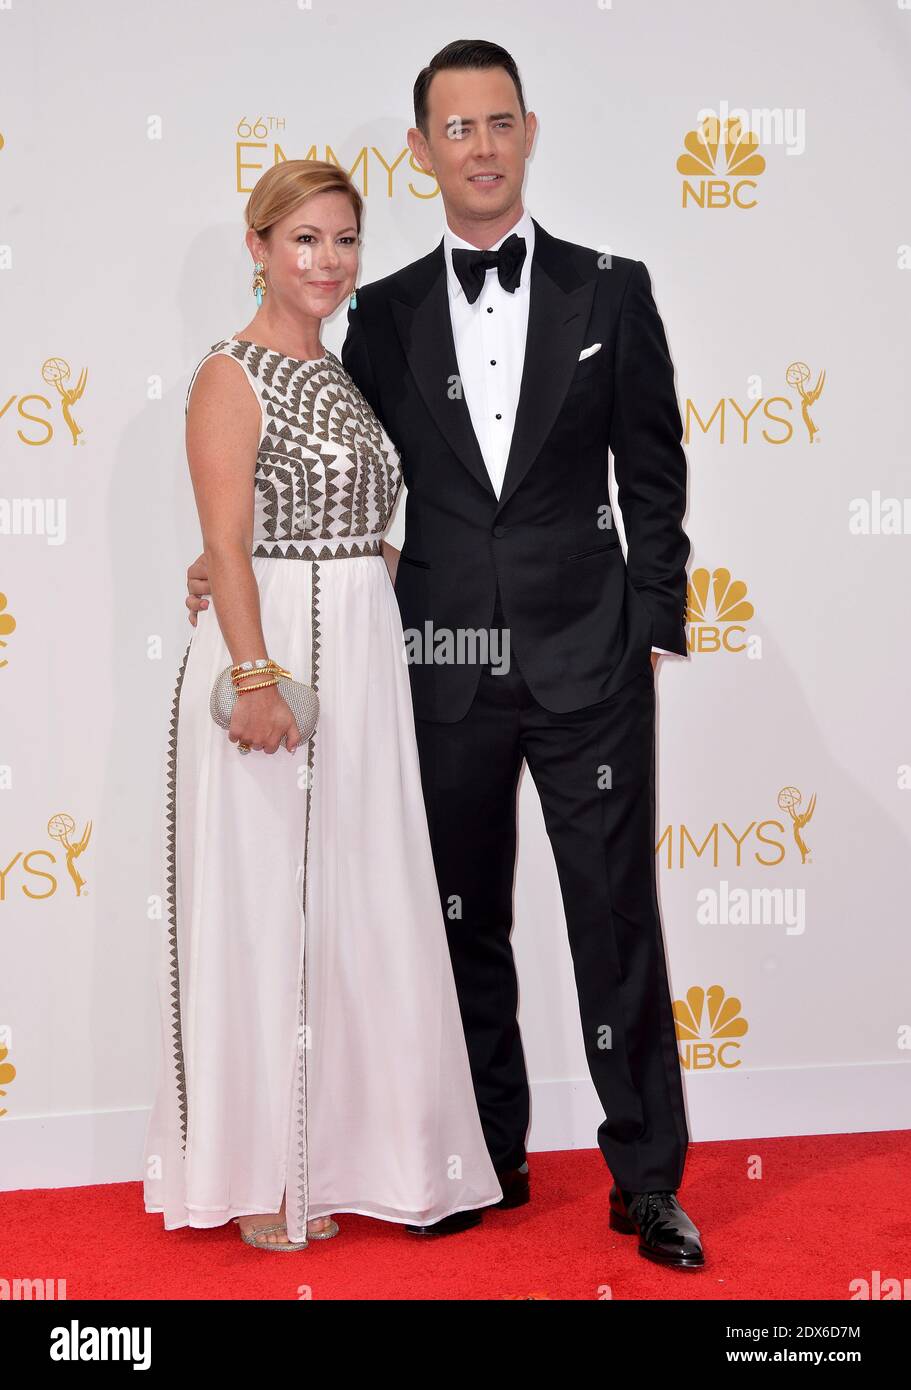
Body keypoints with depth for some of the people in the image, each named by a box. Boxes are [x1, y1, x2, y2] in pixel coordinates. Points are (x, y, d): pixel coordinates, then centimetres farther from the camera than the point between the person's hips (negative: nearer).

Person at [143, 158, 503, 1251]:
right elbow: (226, 545, -13)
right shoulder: (231, 374, -6)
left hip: (366, 659, 8)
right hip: (273, 654, -7)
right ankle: (257, 1176, 13)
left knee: (361, 906, 10)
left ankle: (337, 1152, 24)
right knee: (266, 907, 0)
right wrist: (258, 677, -21)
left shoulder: (342, 374, 16)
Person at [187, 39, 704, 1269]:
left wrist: (654, 628, -2)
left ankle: (647, 1180, 14)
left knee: (617, 921, 1)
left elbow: (652, 474, 3)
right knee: (465, 924, 11)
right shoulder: (385, 315, 8)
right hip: (445, 665, 2)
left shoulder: (610, 291, 4)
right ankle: (492, 1158, 26)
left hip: (587, 661, -2)